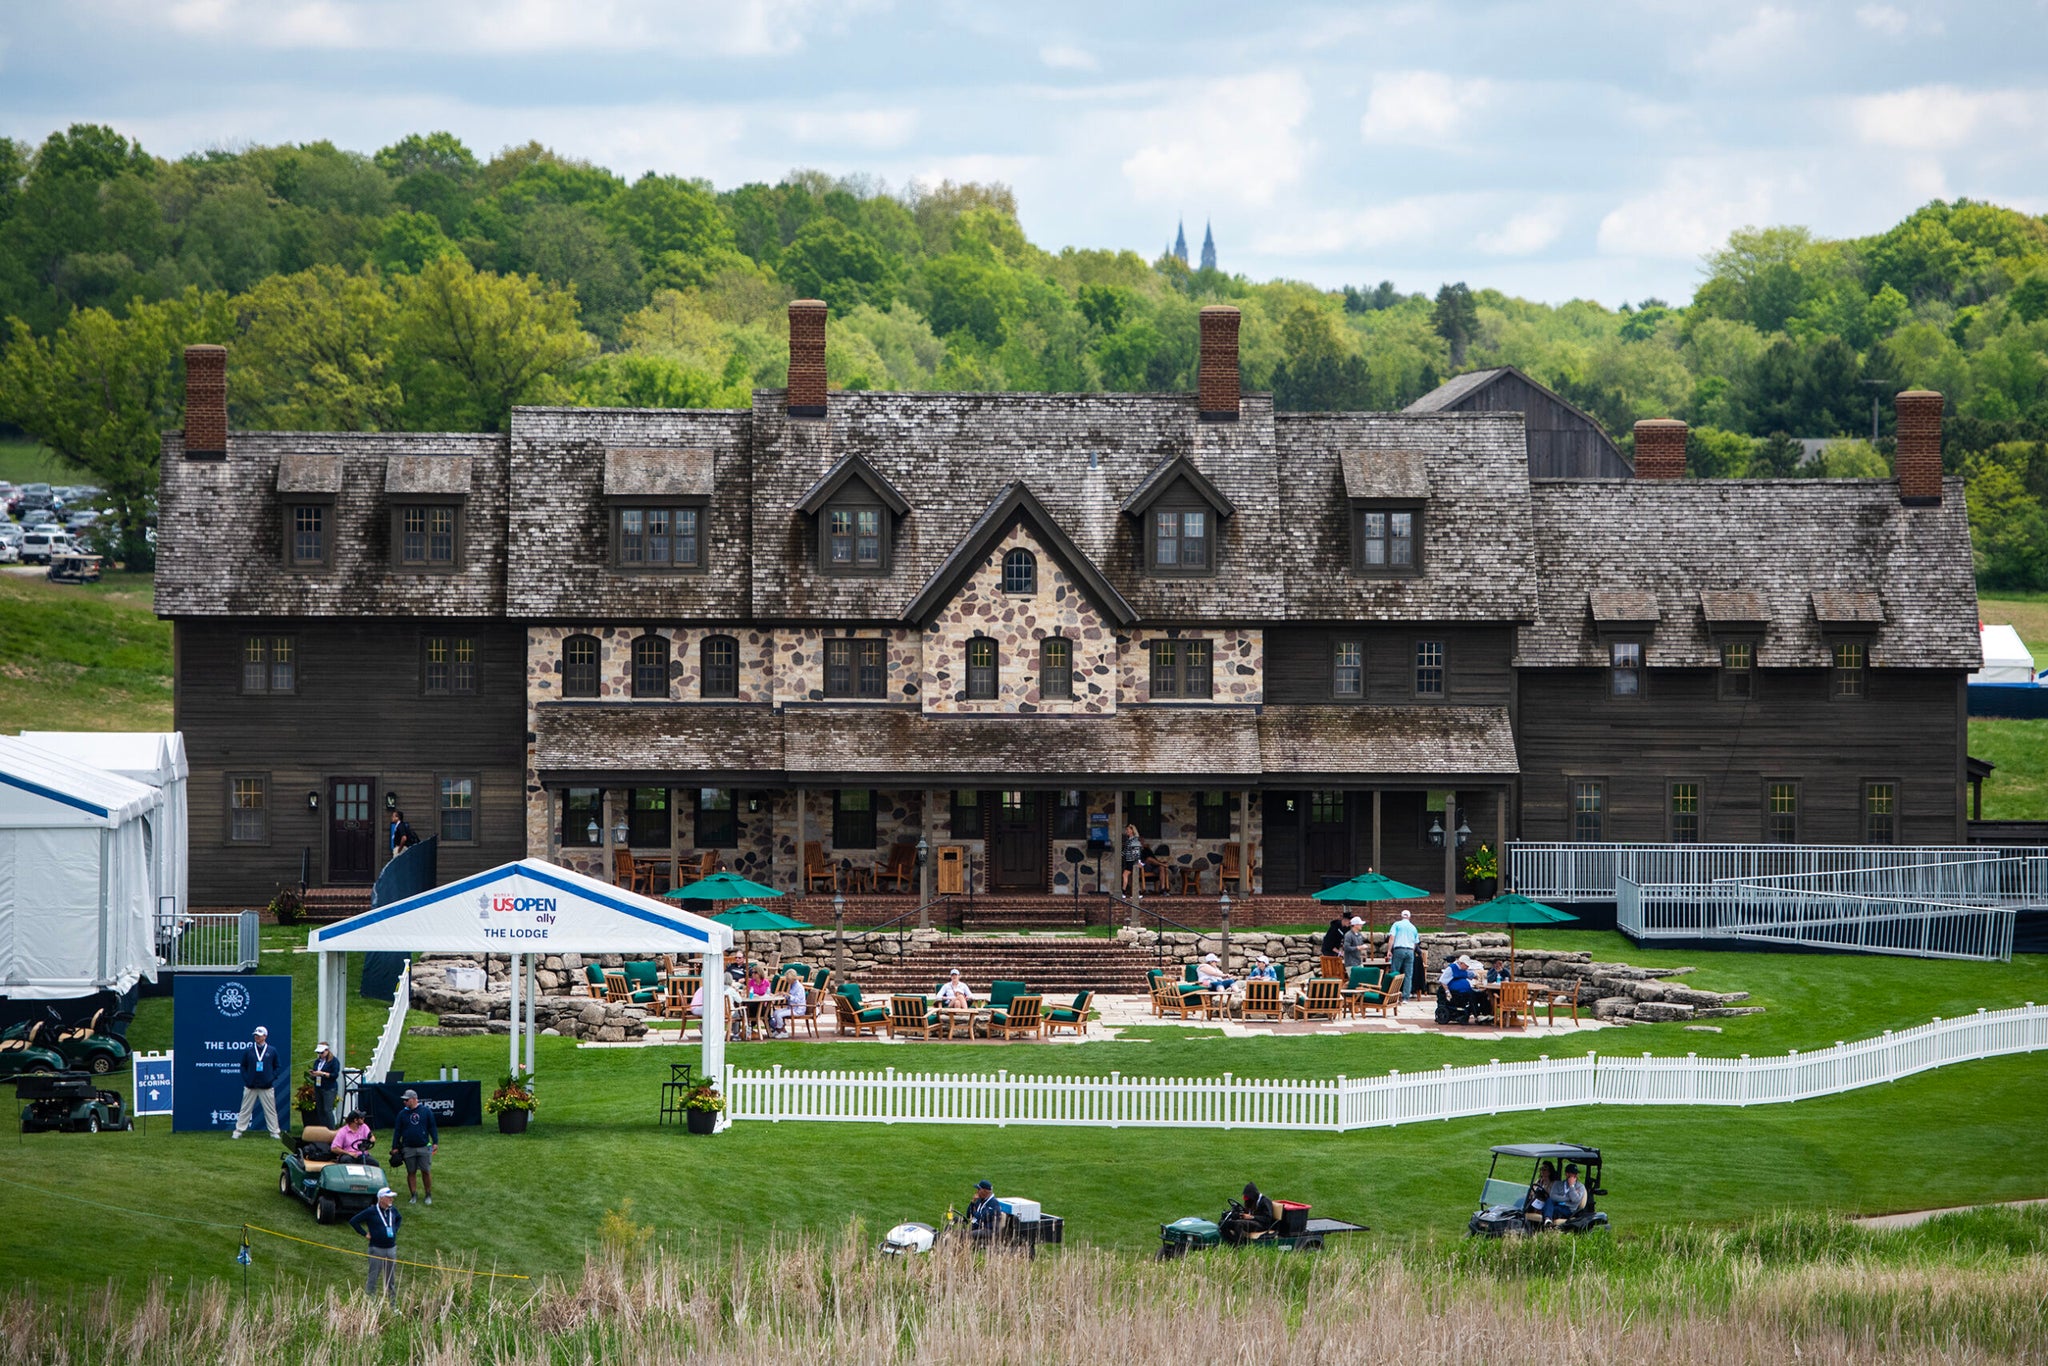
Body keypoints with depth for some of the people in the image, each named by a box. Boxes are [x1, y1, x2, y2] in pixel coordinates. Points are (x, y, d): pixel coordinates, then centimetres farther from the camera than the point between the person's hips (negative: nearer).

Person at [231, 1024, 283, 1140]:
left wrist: (272, 1079, -4)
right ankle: (238, 1131, 5)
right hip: (250, 1086, 0)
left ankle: (274, 1132, 8)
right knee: (245, 1110, 1)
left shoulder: (272, 1051, 4)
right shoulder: (248, 1051, 5)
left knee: (270, 1110, 3)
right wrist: (246, 1080, -4)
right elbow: (243, 1066, 8)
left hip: (267, 1087, 0)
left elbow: (276, 1067, 9)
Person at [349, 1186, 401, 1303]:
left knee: (391, 1278, 12)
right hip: (377, 1249, -5)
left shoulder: (393, 1210, 6)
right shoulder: (371, 1212, -11)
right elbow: (353, 1222, -8)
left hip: (391, 1248, 5)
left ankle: (393, 1303, 20)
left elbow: (399, 1218, 30)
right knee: (373, 1277, -1)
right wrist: (365, 1234, -8)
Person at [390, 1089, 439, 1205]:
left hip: (424, 1147, -2)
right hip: (408, 1148, 2)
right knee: (411, 1173, 4)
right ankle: (414, 1195, 12)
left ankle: (429, 1195, 11)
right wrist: (395, 1147, 6)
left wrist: (435, 1142, -2)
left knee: (426, 1172, -1)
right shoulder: (402, 1114, 6)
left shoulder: (426, 1112, 2)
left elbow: (432, 1127, 5)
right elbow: (397, 1131, 9)